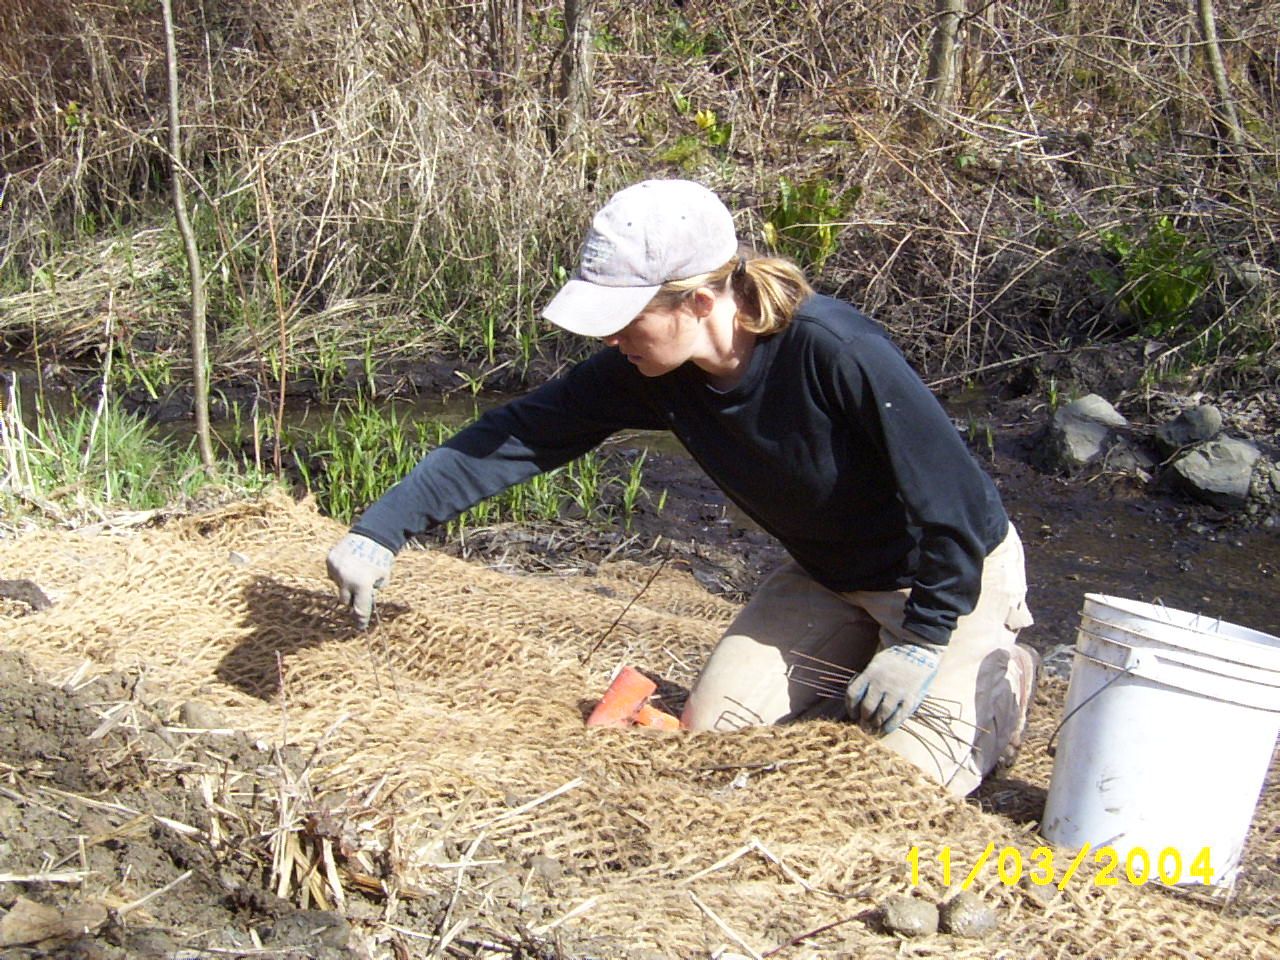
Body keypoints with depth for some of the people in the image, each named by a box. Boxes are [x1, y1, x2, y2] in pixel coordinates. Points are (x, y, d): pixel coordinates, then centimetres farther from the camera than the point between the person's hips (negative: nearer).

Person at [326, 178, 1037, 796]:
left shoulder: (834, 350, -35)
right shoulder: (647, 373, -16)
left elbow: (948, 492, -28)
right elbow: (521, 435, -14)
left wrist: (924, 639, -24)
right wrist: (380, 530, -18)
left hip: (955, 571, -6)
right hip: (830, 578, 6)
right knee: (712, 726, 3)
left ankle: (999, 679, 13)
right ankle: (865, 663, 21)